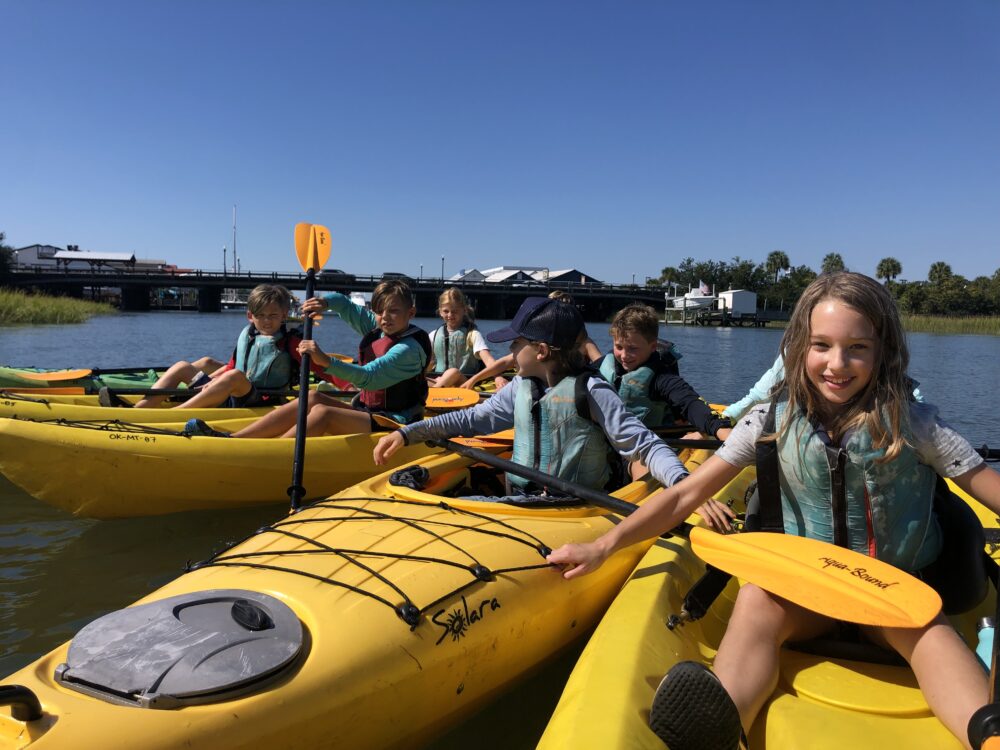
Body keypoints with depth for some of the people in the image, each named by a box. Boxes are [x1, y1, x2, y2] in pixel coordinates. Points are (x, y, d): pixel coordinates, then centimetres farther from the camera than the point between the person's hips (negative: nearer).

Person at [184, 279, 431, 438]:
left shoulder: (409, 349, -15)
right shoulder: (375, 328, 11)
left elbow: (368, 378, -28)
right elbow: (345, 304, 21)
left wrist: (326, 361, -39)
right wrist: (325, 302, -2)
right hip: (367, 412, 8)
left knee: (322, 413, -27)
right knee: (313, 398, -14)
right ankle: (232, 439, -20)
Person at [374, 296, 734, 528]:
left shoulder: (590, 392, -8)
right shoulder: (520, 390, 13)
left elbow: (646, 446, -13)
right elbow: (471, 419, 20)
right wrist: (407, 433, 10)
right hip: (520, 503, 6)